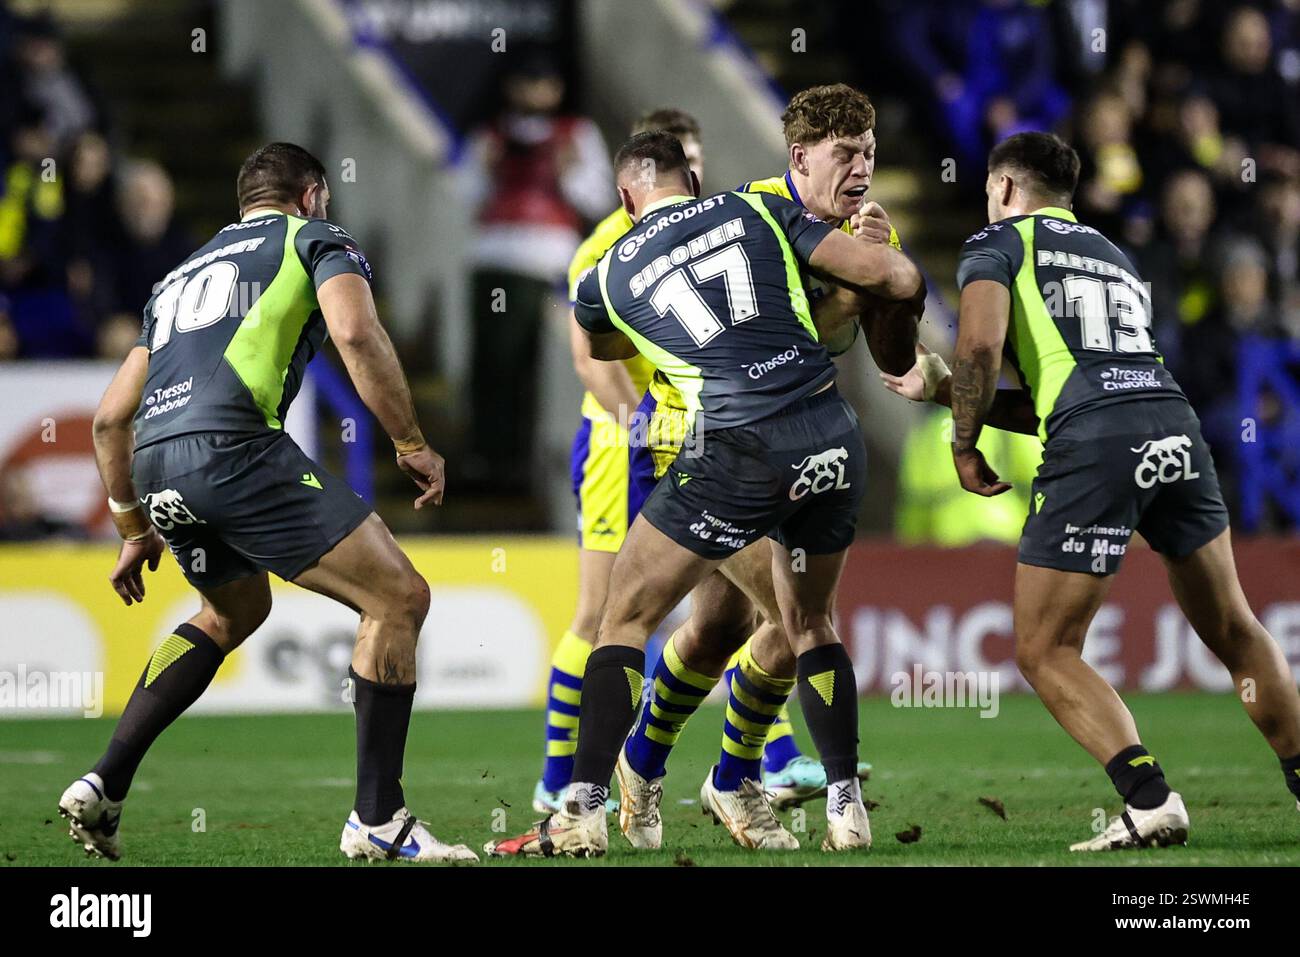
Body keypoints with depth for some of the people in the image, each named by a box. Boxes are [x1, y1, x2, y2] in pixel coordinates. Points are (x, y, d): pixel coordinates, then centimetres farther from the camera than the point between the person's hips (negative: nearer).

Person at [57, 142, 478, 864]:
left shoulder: (182, 273, 33)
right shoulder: (315, 238, 15)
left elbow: (110, 417, 30)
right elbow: (355, 332, -8)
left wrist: (134, 528, 38)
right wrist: (412, 445, -1)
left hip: (153, 465, 8)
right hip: (231, 448, -8)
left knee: (236, 611, 32)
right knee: (398, 597, 0)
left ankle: (103, 786, 23)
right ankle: (377, 820, -3)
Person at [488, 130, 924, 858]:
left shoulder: (609, 275, 12)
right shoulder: (757, 211, 11)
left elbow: (600, 348, 36)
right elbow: (890, 275, 5)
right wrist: (900, 273, 28)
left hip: (738, 453, -3)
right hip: (832, 442, 3)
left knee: (628, 618, 10)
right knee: (809, 623, 24)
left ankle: (585, 812, 1)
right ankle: (847, 808, 18)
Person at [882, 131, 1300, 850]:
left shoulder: (997, 244, 12)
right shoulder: (1114, 257, 31)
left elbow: (981, 343, -9)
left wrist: (963, 443, 6)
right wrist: (941, 389, 37)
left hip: (1095, 443, -6)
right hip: (1175, 425, 6)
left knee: (1045, 653, 2)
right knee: (1233, 630, 20)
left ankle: (1151, 803, -13)